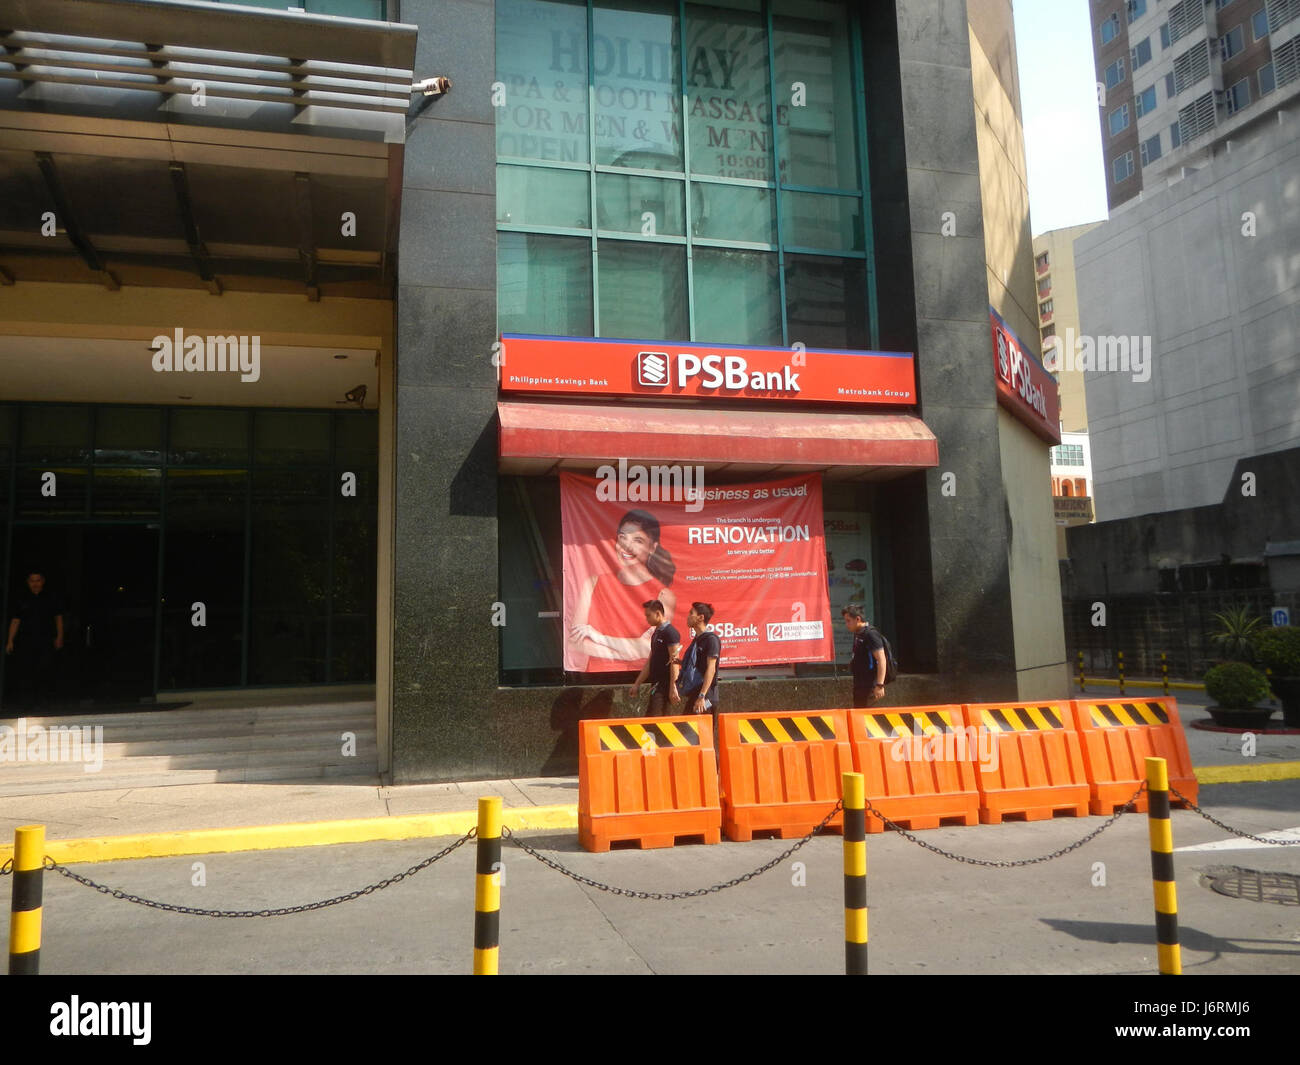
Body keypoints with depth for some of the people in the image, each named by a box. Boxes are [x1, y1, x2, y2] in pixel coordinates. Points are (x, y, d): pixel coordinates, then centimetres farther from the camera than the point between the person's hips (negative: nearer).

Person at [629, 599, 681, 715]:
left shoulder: (670, 632, -11)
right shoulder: (656, 633, 17)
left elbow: (674, 662, -17)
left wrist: (673, 688, -21)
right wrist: (637, 684, 20)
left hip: (665, 685, -9)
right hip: (656, 684, 9)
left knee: (657, 719, -14)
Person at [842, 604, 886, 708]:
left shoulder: (871, 634, -16)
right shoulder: (857, 634, 12)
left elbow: (881, 660, -21)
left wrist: (879, 685, -24)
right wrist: (853, 662, 9)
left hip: (869, 686, -9)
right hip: (859, 684, 9)